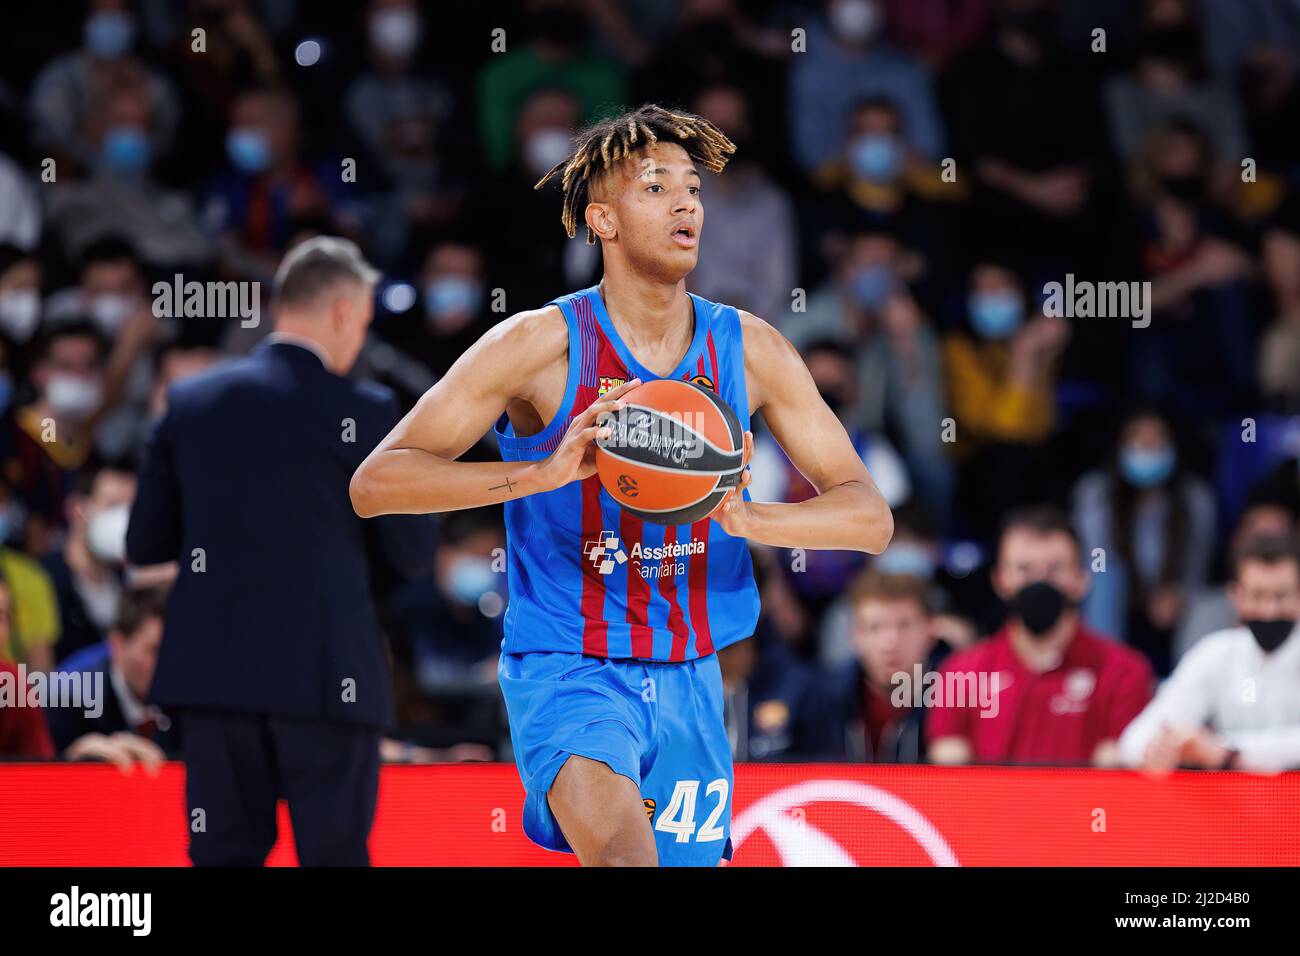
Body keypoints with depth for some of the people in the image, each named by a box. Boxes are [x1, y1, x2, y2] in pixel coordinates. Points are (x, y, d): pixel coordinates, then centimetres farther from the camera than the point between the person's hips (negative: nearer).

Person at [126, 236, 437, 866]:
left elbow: (143, 544, 9)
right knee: (335, 854, 2)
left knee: (224, 855, 7)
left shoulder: (191, 401, 6)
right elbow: (412, 552, 0)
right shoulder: (362, 412, -5)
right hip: (324, 678, -4)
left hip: (212, 671, 4)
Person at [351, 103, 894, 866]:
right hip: (567, 669, -5)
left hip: (689, 683, 5)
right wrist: (543, 471, -27)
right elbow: (374, 483, -13)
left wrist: (745, 516, -20)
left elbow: (872, 517, 0)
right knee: (625, 851, -31)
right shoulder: (541, 345, -9)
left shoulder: (750, 351, 2)